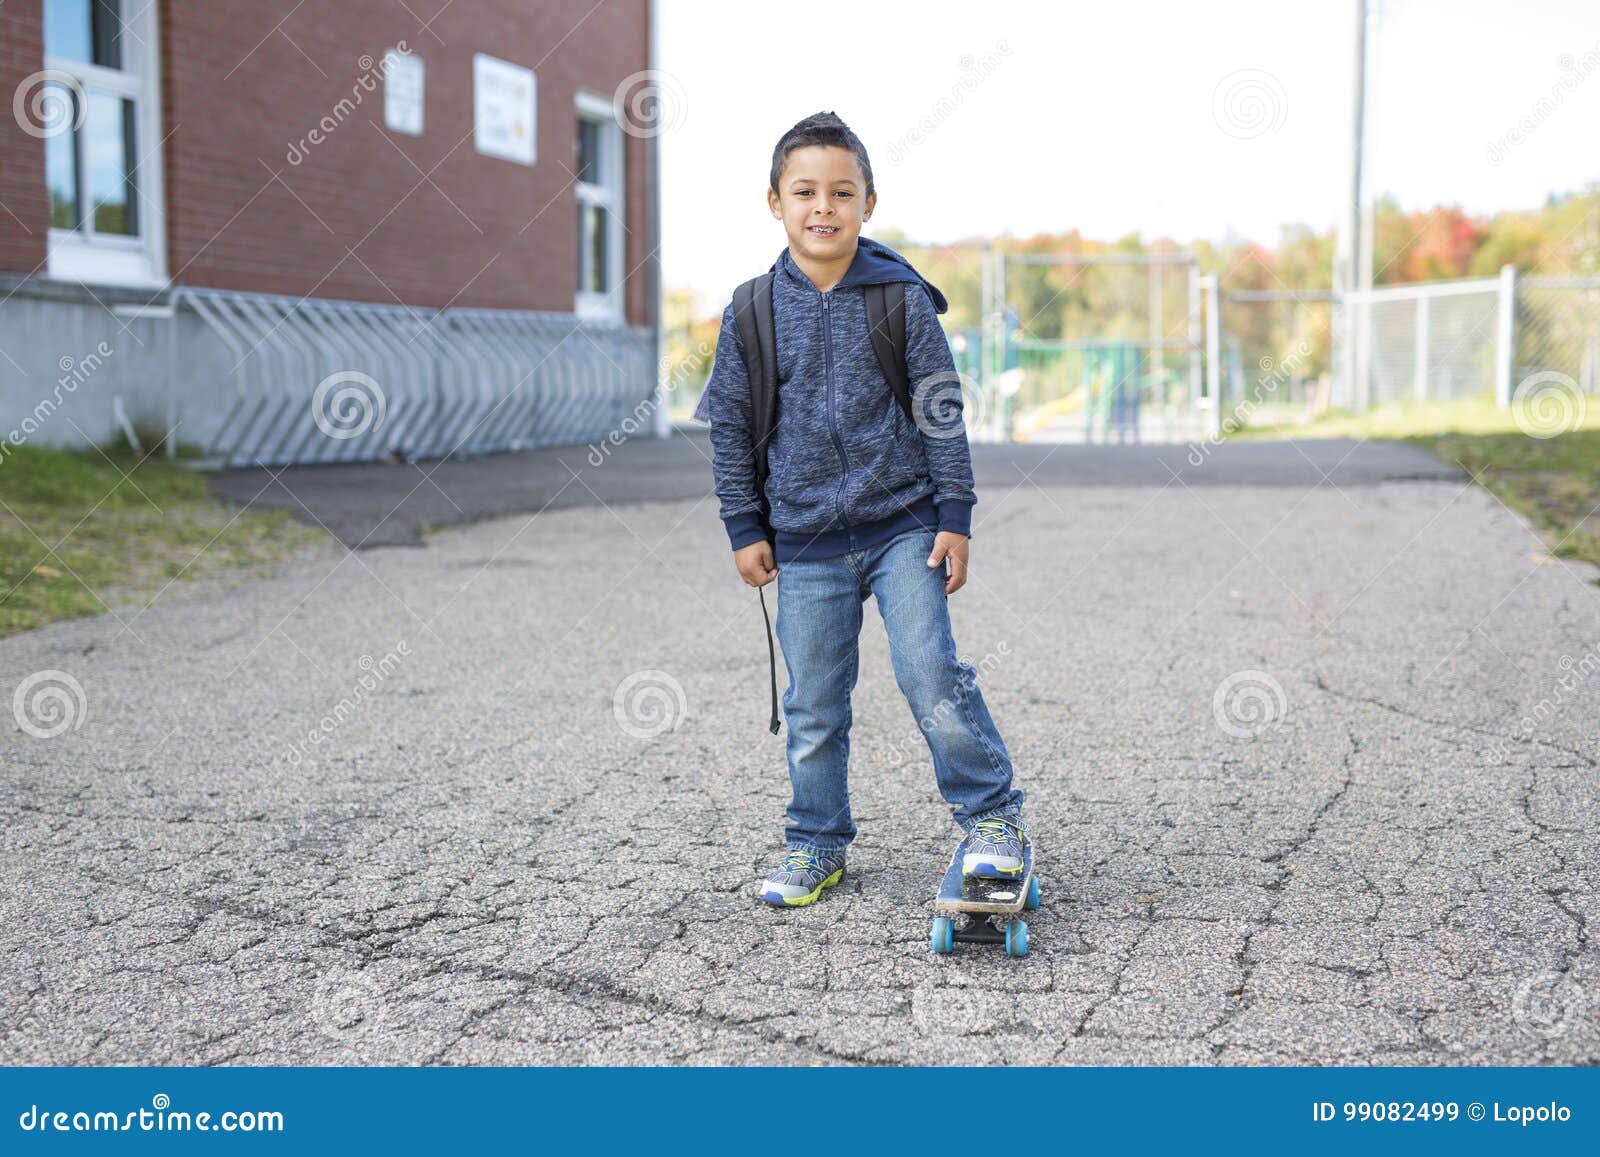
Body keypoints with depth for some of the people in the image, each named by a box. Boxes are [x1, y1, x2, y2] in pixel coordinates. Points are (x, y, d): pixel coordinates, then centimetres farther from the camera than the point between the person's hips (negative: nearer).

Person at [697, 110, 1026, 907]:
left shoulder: (902, 299, -3)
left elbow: (942, 411, 0)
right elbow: (730, 424, 7)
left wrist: (955, 518, -3)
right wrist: (745, 528, 5)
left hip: (904, 526, -2)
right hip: (806, 541, 2)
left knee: (930, 674, -11)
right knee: (813, 706, 8)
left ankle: (991, 816, 8)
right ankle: (816, 844, 24)